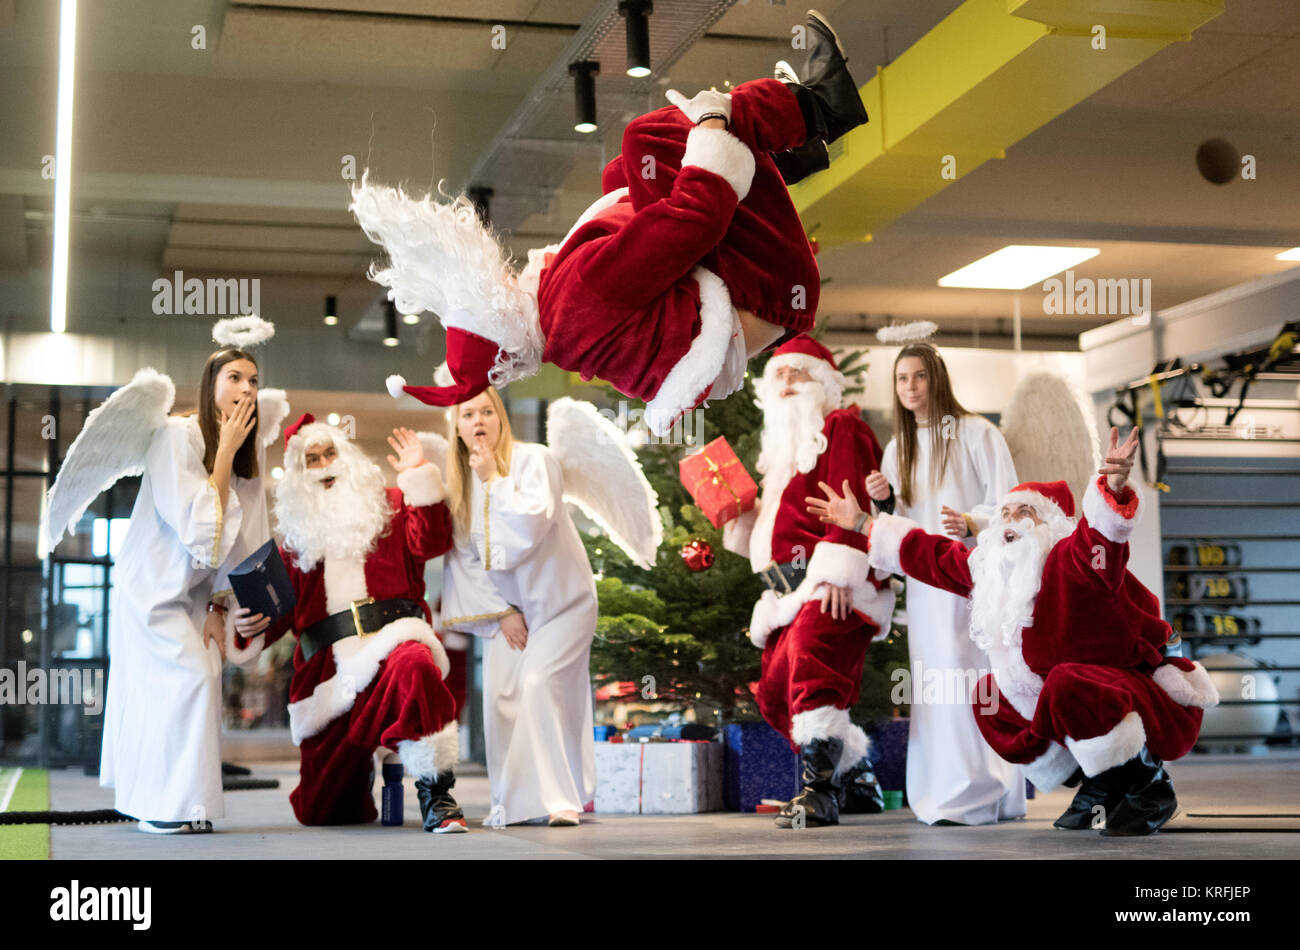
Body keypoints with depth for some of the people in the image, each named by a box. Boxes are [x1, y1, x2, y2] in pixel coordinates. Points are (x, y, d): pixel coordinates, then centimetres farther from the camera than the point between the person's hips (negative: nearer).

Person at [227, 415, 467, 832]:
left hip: (390, 640, -3)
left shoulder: (386, 506, 13)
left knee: (413, 667, -44)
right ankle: (360, 775, 40)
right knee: (319, 812, 3)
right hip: (329, 667, 3)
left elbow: (430, 541, -4)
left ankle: (436, 793, -32)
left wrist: (420, 475, -10)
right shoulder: (298, 533, 21)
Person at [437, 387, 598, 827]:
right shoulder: (458, 479, 3)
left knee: (539, 682, -20)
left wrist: (494, 479, -20)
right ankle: (511, 803, 4)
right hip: (508, 607, 5)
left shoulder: (533, 460, -12)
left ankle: (561, 800, -15)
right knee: (499, 693, -8)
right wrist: (500, 613, -2)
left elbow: (531, 526, -27)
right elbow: (461, 556, 5)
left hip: (561, 600, -4)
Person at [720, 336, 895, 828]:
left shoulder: (842, 427, 0)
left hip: (834, 587, -10)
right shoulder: (783, 446, 28)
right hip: (790, 592, 10)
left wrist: (837, 573, -23)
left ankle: (819, 789, -30)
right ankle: (858, 780, 22)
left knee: (812, 672, -30)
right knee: (775, 694, 9)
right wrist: (740, 513, 12)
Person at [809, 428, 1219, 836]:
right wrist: (863, 524, 26)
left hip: (1146, 695, -9)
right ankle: (1098, 788, 15)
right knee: (989, 698, 14)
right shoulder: (991, 569, 7)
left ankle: (1150, 785, -13)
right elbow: (933, 557, 19)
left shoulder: (1074, 560, -19)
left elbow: (1104, 528, -42)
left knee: (1065, 688, -36)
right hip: (1074, 700, 9)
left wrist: (1113, 488, -64)